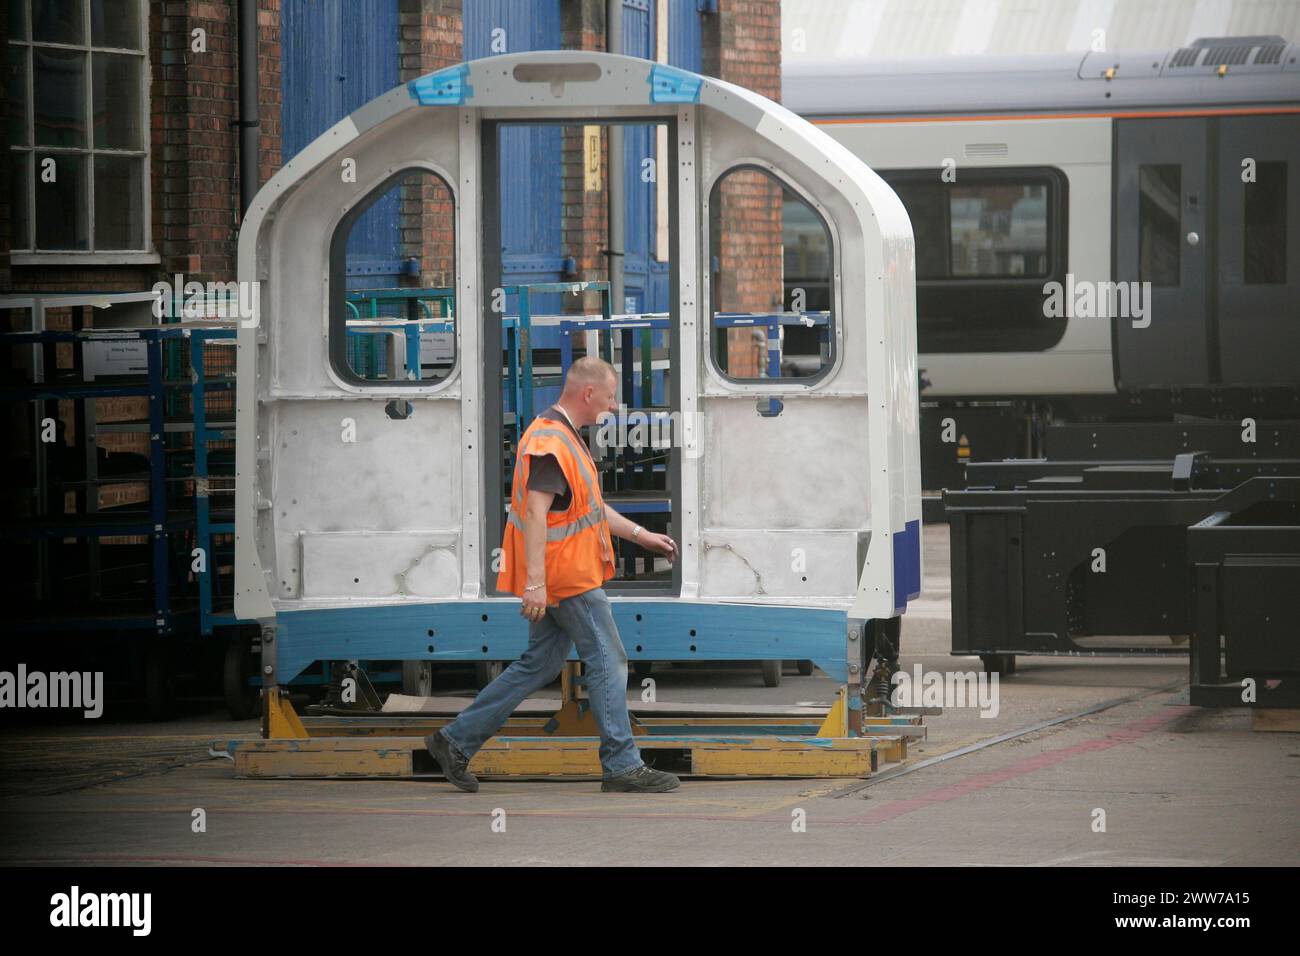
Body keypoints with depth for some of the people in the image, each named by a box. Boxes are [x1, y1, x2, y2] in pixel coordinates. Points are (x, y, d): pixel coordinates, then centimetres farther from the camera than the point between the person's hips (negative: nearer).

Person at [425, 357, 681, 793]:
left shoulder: (565, 437, 15)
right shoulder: (551, 443, -19)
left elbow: (590, 506, 25)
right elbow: (535, 512, -26)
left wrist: (641, 535, 23)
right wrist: (535, 582, -30)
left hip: (559, 578, 10)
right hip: (568, 578, -10)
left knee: (539, 665, 13)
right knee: (607, 663, -3)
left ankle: (457, 740, 14)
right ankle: (622, 766, 3)